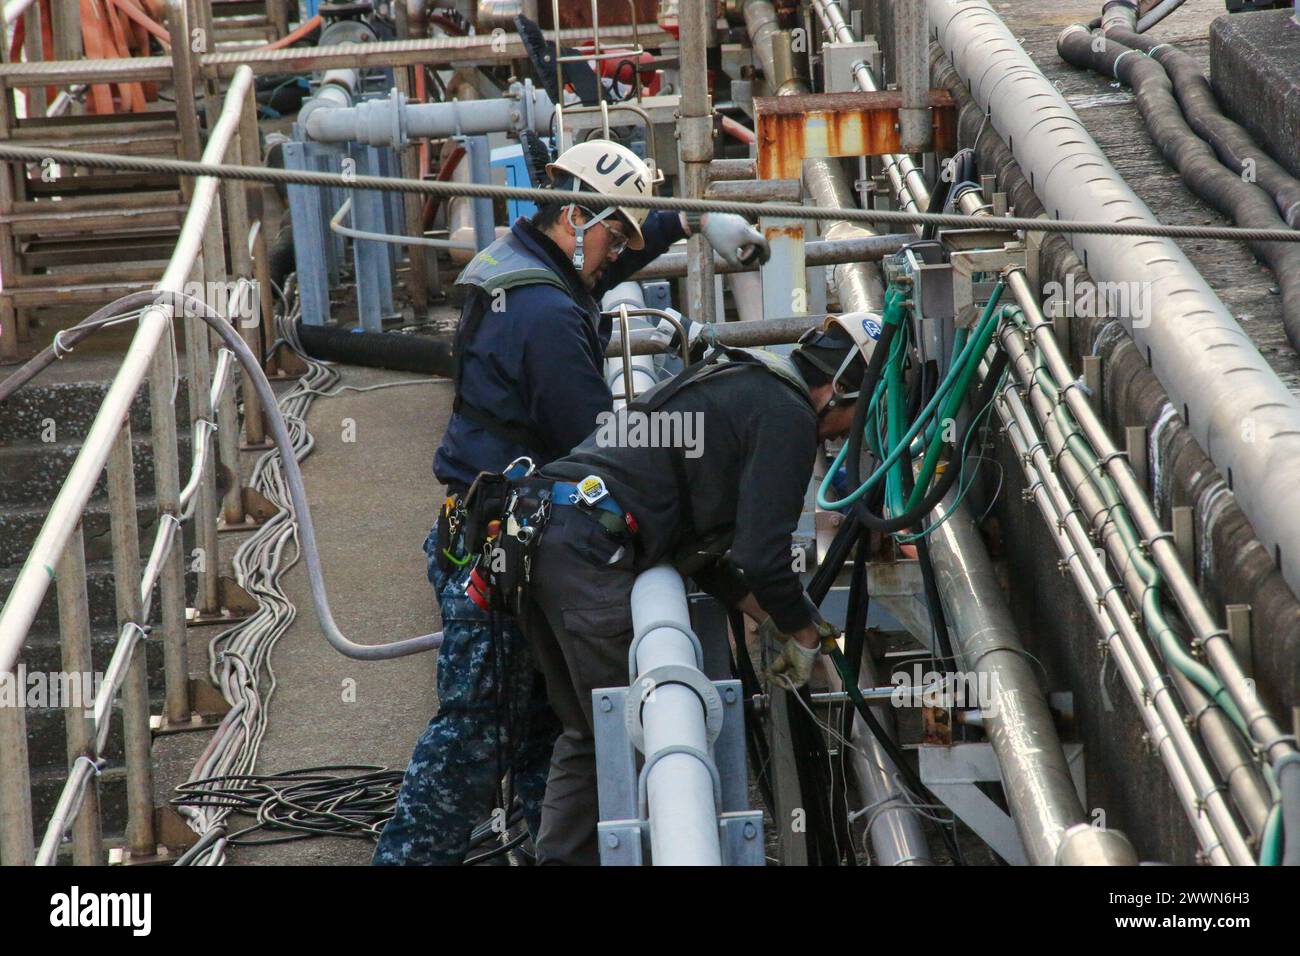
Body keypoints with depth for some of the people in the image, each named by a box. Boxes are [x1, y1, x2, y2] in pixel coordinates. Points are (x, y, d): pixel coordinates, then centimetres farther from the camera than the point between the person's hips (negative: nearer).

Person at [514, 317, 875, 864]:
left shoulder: (740, 386, 29)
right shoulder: (789, 415, -2)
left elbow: (699, 545, 31)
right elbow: (762, 557, -9)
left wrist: (771, 618, 28)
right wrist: (804, 634, 9)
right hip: (590, 556, -10)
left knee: (588, 736, 19)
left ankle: (563, 857, 19)